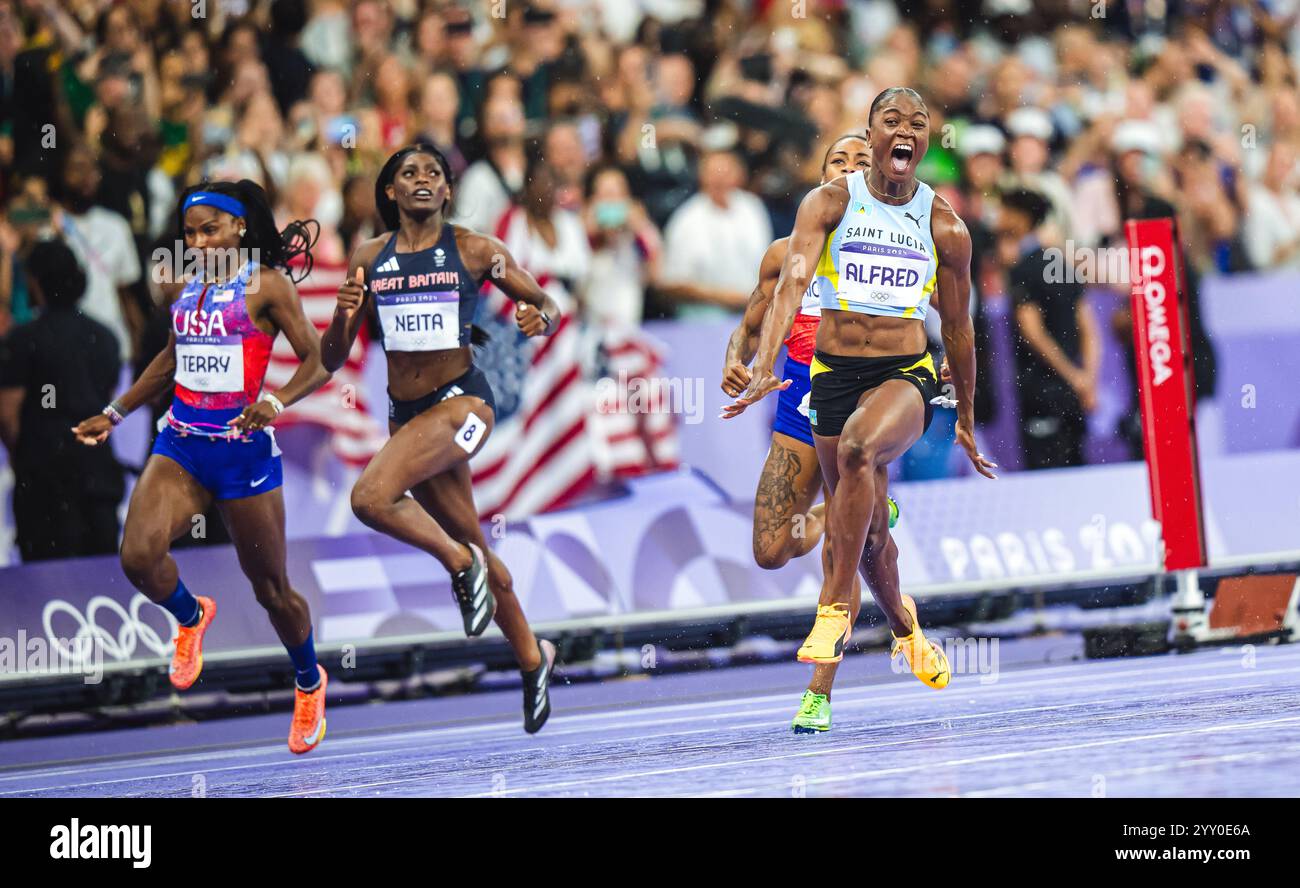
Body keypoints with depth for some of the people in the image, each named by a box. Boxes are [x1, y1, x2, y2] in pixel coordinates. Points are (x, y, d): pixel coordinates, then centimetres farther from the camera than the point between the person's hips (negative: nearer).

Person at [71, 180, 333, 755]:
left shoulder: (267, 285, -5)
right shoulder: (181, 287, 11)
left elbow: (317, 362, -9)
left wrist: (276, 401, -27)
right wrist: (115, 414, 27)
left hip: (243, 446, -4)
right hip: (181, 442, 4)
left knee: (271, 588, 5)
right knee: (138, 555, -21)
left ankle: (309, 684, 32)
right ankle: (190, 617, 13)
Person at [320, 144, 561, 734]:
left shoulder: (474, 250, -4)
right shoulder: (369, 258, 5)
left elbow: (548, 306, 5)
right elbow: (331, 359, 6)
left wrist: (539, 319, -18)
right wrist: (342, 316, -15)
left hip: (461, 402, -5)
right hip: (404, 411, 5)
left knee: (371, 497, -28)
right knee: (470, 548, 15)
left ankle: (461, 562, -4)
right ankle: (531, 657, 33)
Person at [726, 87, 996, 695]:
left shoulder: (944, 227, 2)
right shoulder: (829, 203, -2)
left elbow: (957, 330, 12)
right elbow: (792, 280, -17)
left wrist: (966, 423, 18)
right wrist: (765, 365, -33)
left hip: (907, 373, -1)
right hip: (834, 372, 1)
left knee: (858, 447, -35)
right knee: (867, 530, 9)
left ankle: (836, 604, -25)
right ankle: (902, 623, 41)